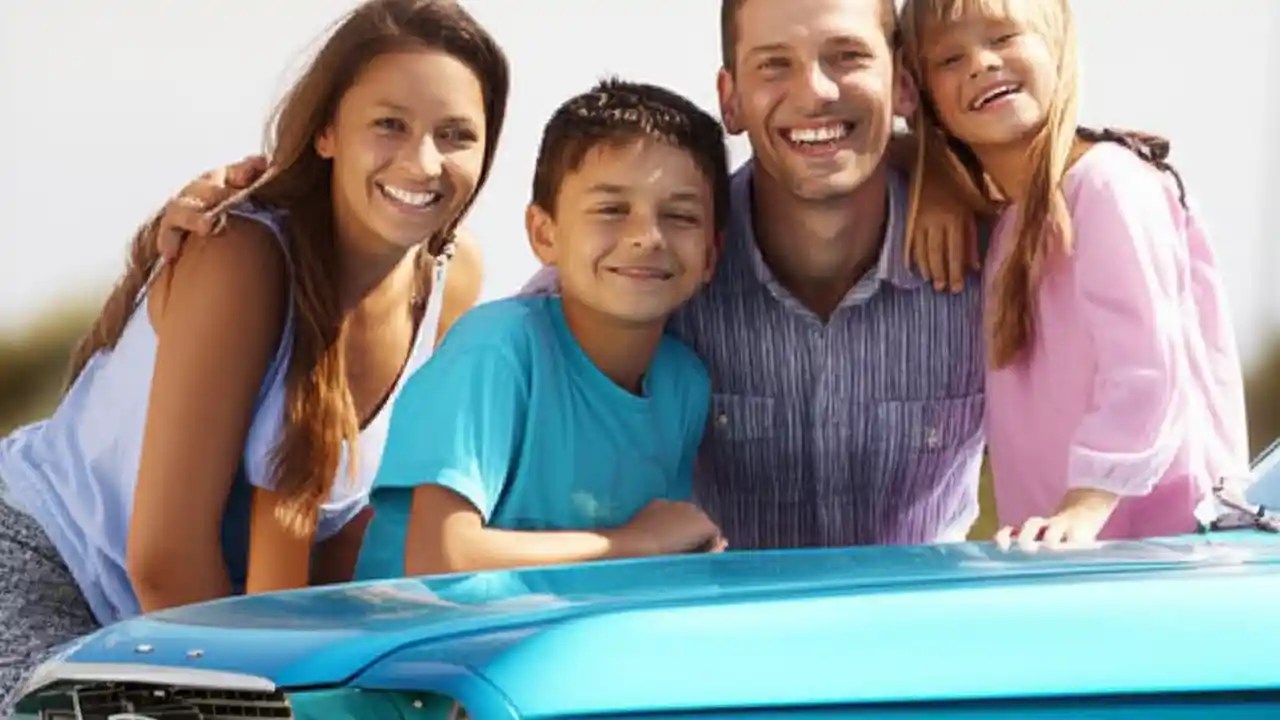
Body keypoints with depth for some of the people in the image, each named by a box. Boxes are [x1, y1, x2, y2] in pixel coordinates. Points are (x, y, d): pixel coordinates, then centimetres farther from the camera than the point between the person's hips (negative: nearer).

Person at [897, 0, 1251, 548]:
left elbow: (1146, 373, -20)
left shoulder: (1104, 181, -12)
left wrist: (1082, 510, -28)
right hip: (1068, 548, 8)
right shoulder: (1000, 218, 14)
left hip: (1162, 536, -8)